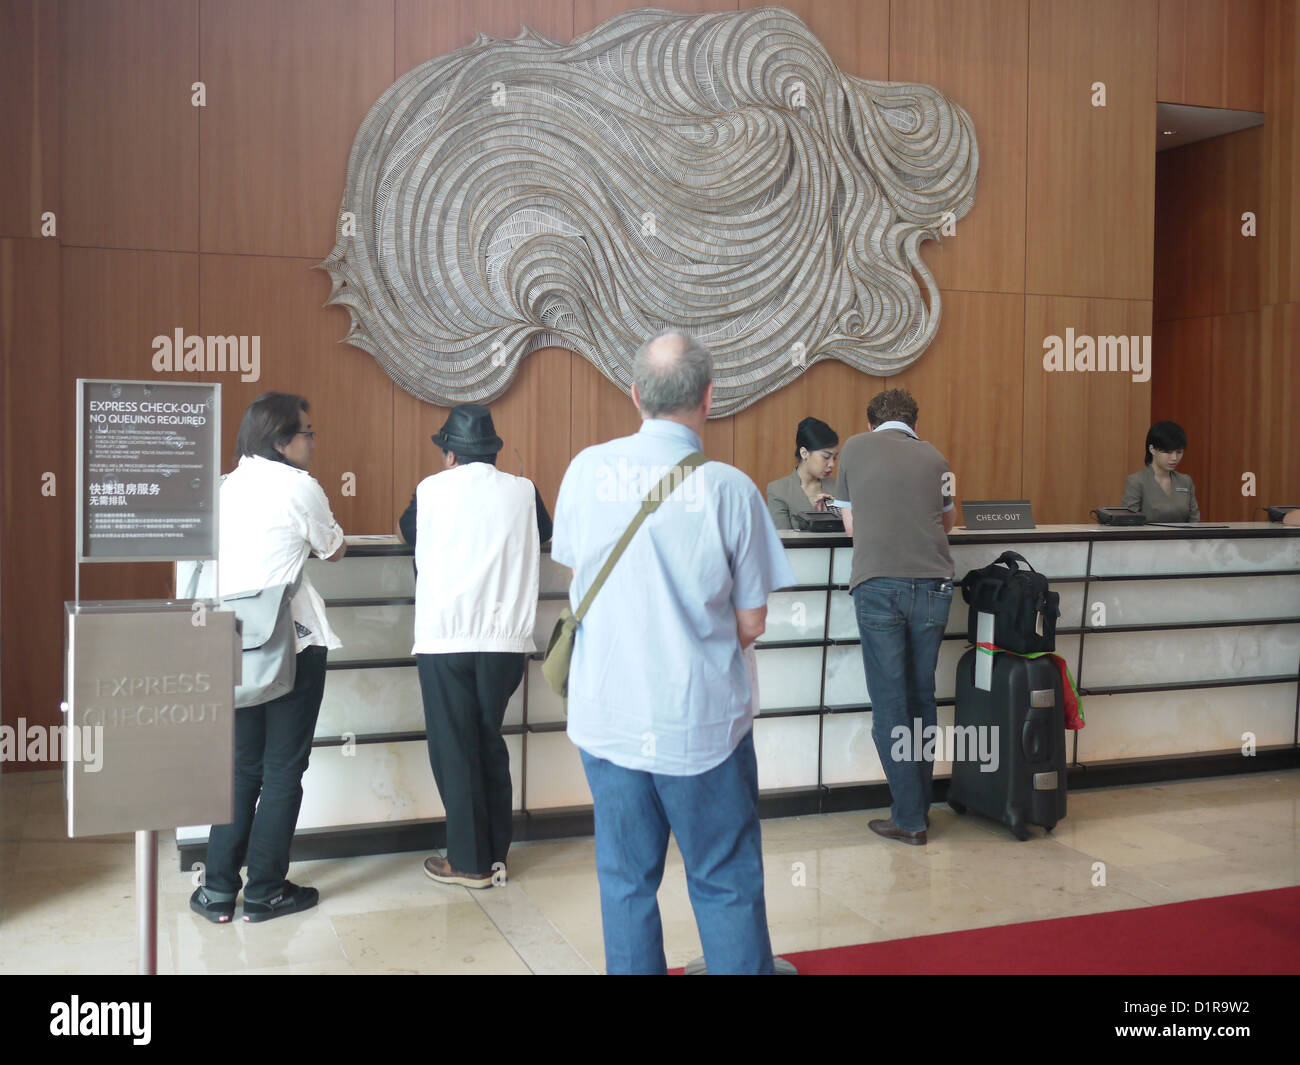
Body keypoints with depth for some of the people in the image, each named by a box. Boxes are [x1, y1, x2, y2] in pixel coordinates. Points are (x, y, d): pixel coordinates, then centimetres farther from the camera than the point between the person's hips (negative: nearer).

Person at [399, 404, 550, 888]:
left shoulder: (431, 490, -1)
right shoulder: (522, 491, 4)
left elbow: (409, 533, 18)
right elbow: (544, 534, 23)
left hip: (444, 639, -2)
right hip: (505, 637, 3)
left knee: (454, 748, 5)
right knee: (491, 743, 15)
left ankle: (470, 862, 10)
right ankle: (496, 853, 19)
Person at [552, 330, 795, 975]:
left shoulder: (588, 469, -5)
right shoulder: (730, 488, -13)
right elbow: (751, 624, -6)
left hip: (606, 715, 3)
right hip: (701, 721, -2)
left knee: (626, 881, 15)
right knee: (725, 885, 11)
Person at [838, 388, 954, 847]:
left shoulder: (855, 448, 12)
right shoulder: (934, 457, 15)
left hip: (877, 585, -2)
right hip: (932, 584, 3)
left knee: (890, 702, 2)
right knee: (922, 697, 14)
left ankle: (909, 818, 5)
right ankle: (920, 805, 23)